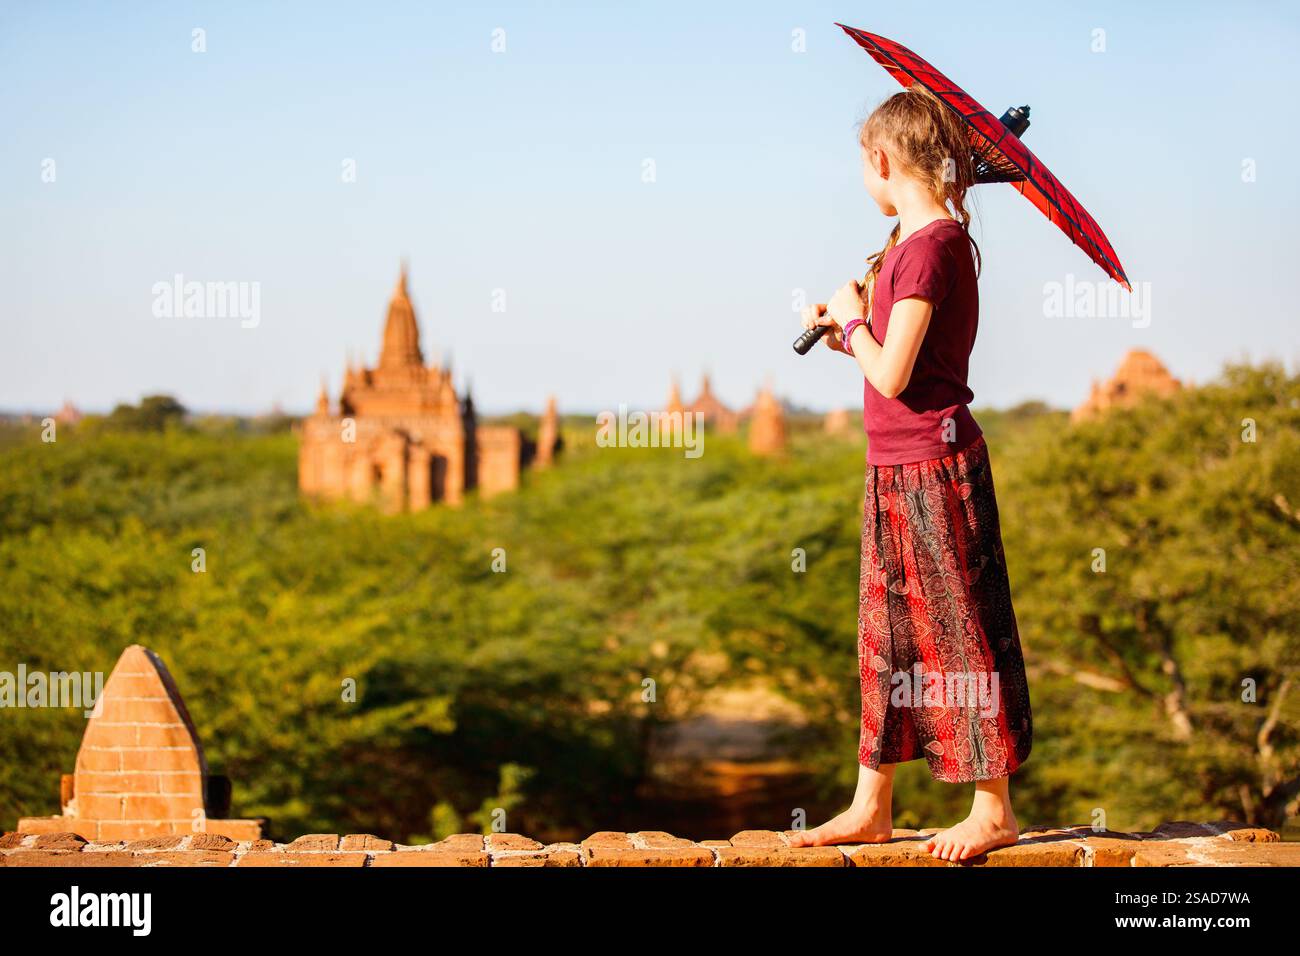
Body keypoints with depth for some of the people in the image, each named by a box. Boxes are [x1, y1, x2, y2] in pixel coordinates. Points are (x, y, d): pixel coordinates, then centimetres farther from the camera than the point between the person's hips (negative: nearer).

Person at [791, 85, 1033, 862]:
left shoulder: (929, 246, -18)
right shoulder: (918, 242, 11)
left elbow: (891, 376, -21)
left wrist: (853, 317, -6)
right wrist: (847, 328, 19)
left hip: (931, 465, -10)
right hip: (898, 469, 10)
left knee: (957, 630, -1)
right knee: (887, 631, 13)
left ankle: (994, 809, 8)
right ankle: (871, 809, 21)